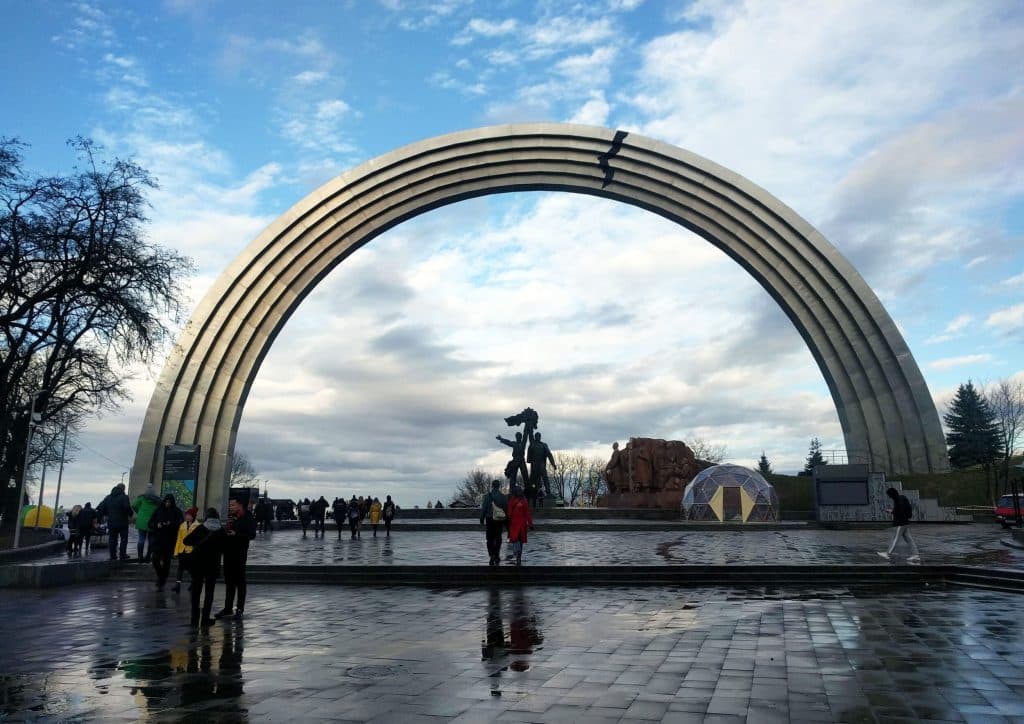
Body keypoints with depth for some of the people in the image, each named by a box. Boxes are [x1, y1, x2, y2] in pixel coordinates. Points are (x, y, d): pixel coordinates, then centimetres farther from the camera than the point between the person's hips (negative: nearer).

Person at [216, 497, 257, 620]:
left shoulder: (247, 518, -8)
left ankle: (240, 609, 8)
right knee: (229, 581, 12)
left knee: (240, 582, 1)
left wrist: (236, 534, -22)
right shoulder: (230, 517, 11)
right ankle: (228, 608, 21)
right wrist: (225, 531, -4)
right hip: (228, 553, 6)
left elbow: (252, 535, -16)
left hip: (239, 554, -6)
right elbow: (225, 532, 17)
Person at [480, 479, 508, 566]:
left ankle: (492, 555, -10)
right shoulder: (503, 496, 1)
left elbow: (483, 508, -5)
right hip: (500, 520, 2)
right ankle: (497, 556, 9)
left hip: (490, 519, -1)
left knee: (490, 538, 5)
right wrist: (506, 522, 9)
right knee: (498, 538, 11)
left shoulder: (487, 495, -5)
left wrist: (482, 519, 2)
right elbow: (506, 509, 2)